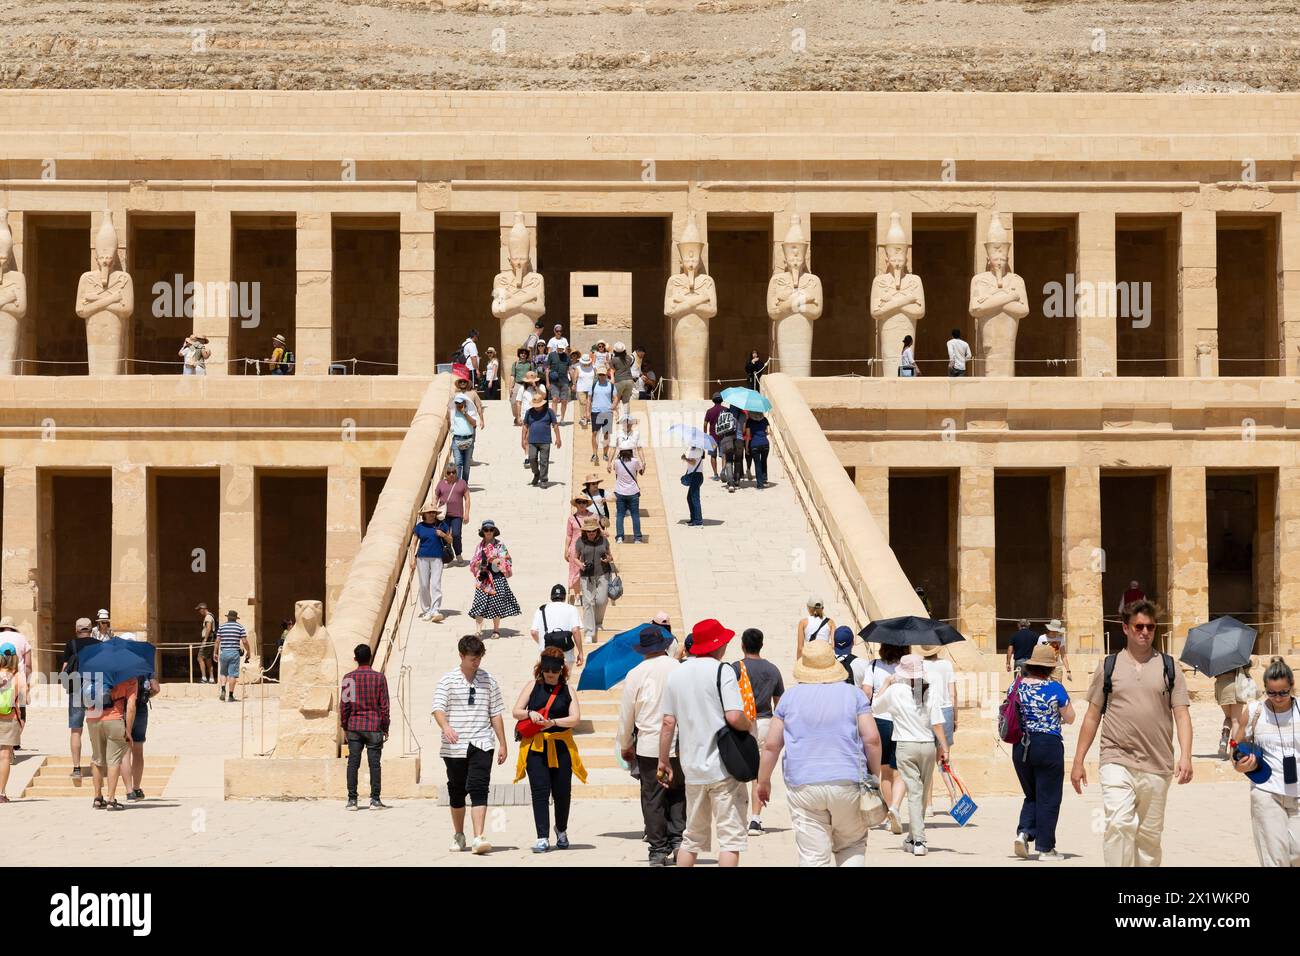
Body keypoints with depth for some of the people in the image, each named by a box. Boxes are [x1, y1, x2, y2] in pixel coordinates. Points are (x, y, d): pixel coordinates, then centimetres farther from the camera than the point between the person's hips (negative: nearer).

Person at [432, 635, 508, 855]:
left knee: (479, 790, -14)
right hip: (454, 747, 0)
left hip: (481, 745, 0)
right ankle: (458, 835, 27)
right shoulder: (448, 680, 1)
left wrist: (502, 744, 9)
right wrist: (446, 727, -31)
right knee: (456, 793, 10)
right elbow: (438, 708, -10)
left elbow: (496, 713, 12)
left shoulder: (488, 680, 8)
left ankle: (478, 838, -20)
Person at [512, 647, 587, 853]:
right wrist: (530, 714, -17)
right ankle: (542, 838, -7)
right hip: (535, 746, -1)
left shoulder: (567, 691, 6)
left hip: (561, 746, 1)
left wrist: (553, 722, -20)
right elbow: (516, 712, 5)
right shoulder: (533, 686, 7)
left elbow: (575, 718, -5)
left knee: (562, 791, 7)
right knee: (540, 791, -7)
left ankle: (561, 830, 31)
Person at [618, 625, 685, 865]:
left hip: (648, 747, -1)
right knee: (678, 793, 15)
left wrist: (625, 746, 14)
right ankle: (678, 839, 0)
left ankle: (658, 850, 7)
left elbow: (626, 713, 1)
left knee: (652, 798, 6)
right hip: (681, 745, 2)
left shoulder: (636, 674, -5)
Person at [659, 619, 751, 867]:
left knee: (692, 836, 17)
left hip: (692, 769, 6)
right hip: (723, 767, -6)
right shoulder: (721, 671, -9)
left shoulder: (677, 673, 9)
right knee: (731, 836, -4)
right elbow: (734, 717, -20)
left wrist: (664, 761, 17)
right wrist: (749, 726, 1)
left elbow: (668, 723, 10)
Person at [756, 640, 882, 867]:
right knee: (852, 846, 17)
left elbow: (772, 745, 6)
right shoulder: (854, 694, 5)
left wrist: (763, 781, 18)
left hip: (803, 786, 0)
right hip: (848, 784, 0)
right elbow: (872, 739, -2)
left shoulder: (790, 696, 7)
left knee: (814, 856, 0)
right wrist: (875, 776, 10)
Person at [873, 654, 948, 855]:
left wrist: (886, 684, 26)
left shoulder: (895, 691, -6)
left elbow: (875, 703, 13)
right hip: (928, 746, 2)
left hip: (906, 746, -2)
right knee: (922, 793, 15)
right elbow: (937, 724, -5)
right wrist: (944, 748, 2)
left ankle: (918, 840, -13)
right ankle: (913, 837, 26)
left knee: (914, 793, -4)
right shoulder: (930, 693, -3)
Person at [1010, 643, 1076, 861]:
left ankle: (1023, 832, -1)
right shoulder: (1055, 688, -10)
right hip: (1048, 745, -4)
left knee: (1031, 796, 19)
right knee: (1048, 799, 5)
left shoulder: (1016, 686, 3)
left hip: (1020, 747, 4)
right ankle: (1045, 848, 8)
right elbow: (1070, 718, 0)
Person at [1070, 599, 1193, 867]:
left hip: (1156, 765, 2)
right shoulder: (1108, 667, 9)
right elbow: (1092, 716, 12)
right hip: (1117, 761, -2)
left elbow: (1181, 714, 5)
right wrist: (1078, 762, 8)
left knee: (1150, 835, 8)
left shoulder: (1169, 668, 10)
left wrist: (1185, 756, -10)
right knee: (1118, 825, -19)